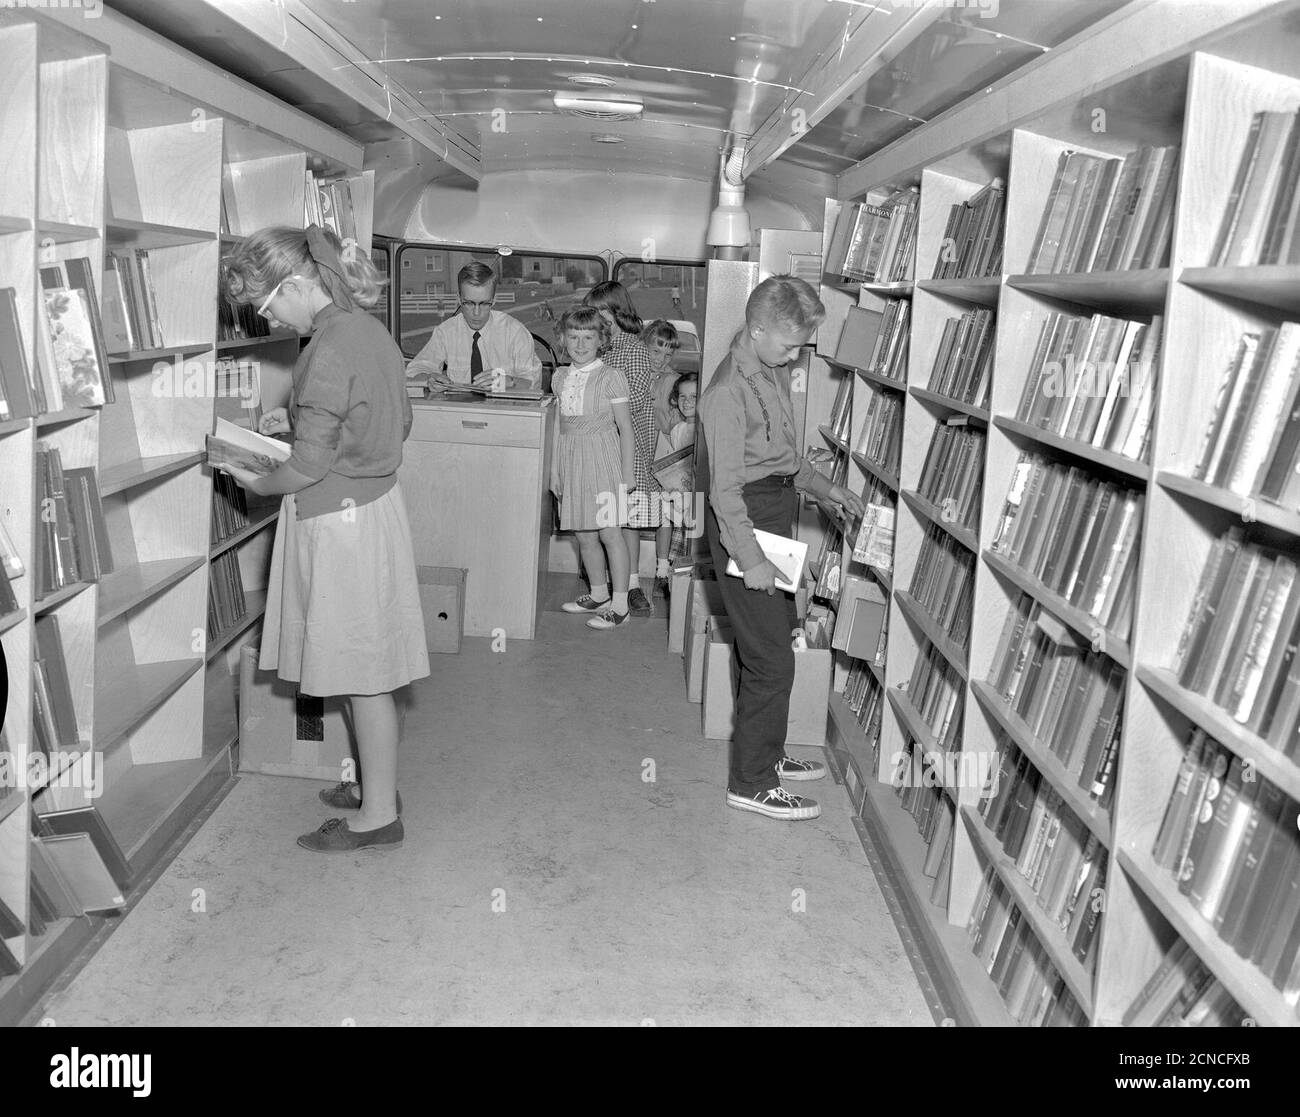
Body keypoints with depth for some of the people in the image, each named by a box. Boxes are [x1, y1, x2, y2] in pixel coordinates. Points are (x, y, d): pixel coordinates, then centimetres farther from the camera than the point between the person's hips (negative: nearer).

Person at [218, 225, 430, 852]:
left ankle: (379, 815, 15)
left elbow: (311, 465, -20)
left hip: (340, 519, -9)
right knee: (365, 664, 19)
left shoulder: (329, 349, -21)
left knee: (363, 672, 2)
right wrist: (299, 419, 16)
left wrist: (255, 483, -1)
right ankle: (376, 784, 33)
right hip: (371, 504, 9)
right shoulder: (369, 329, 7)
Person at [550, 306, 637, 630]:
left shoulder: (610, 377, -5)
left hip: (602, 458, -5)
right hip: (571, 459, 5)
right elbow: (558, 426, 15)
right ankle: (598, 594, 26)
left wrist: (628, 476, -8)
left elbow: (626, 429, -4)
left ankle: (619, 605, -1)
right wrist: (554, 469, 13)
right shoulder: (560, 377, 10)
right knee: (584, 534, 11)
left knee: (609, 532, -6)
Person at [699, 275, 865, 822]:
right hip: (744, 522, -10)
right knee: (771, 660, -6)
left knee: (776, 640, 19)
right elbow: (725, 488, -23)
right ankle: (751, 783, 6)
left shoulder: (774, 371, 9)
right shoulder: (729, 391, -21)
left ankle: (768, 755, 34)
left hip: (775, 516, 10)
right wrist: (751, 560, -25)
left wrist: (825, 488, 14)